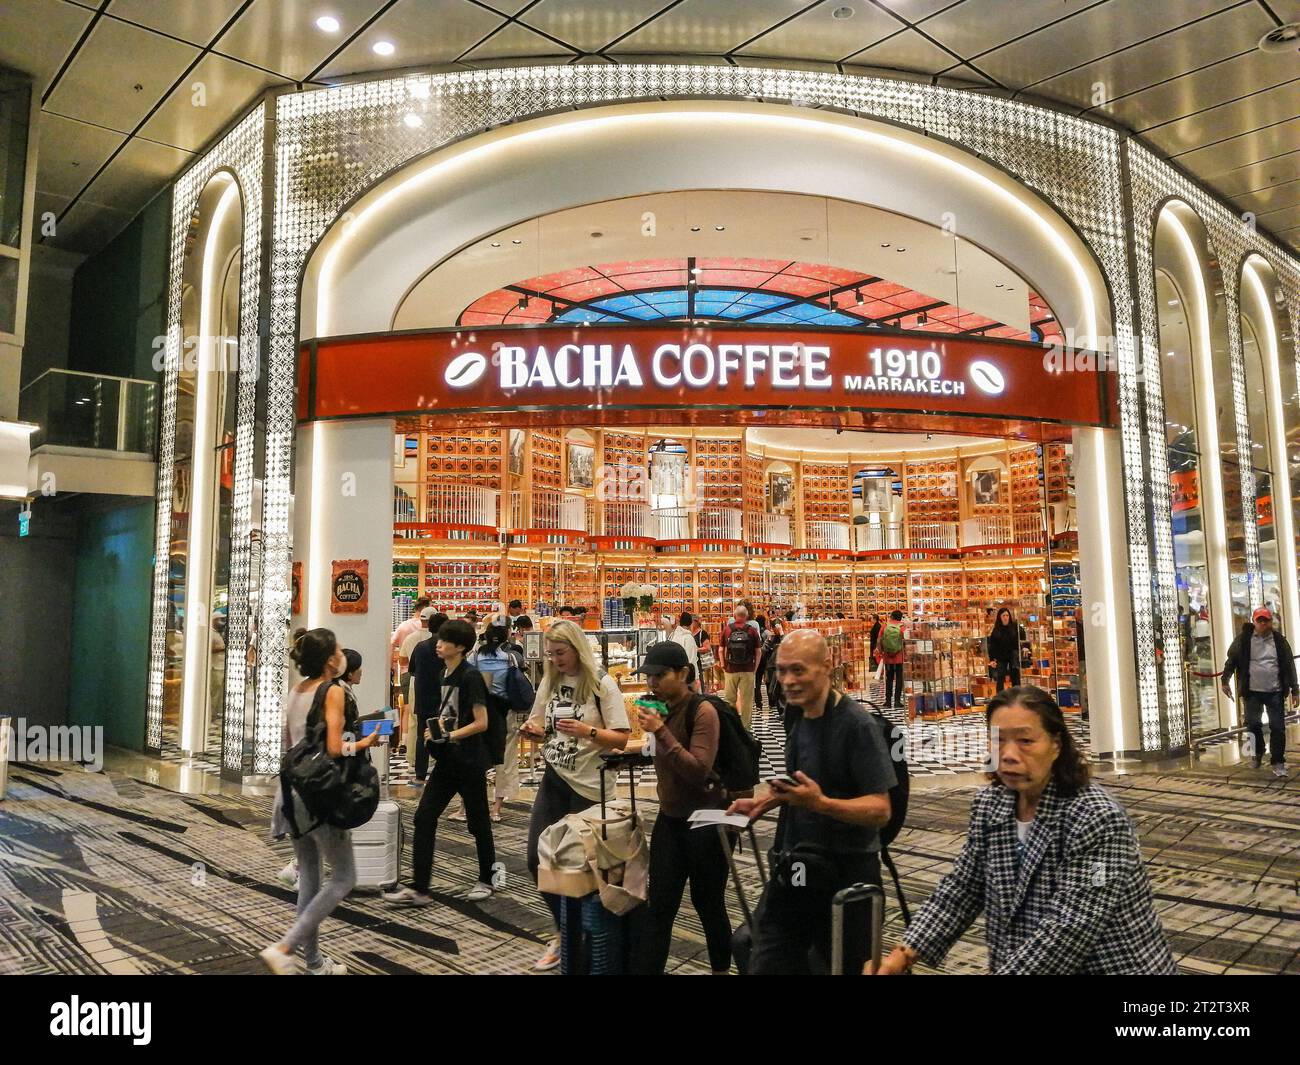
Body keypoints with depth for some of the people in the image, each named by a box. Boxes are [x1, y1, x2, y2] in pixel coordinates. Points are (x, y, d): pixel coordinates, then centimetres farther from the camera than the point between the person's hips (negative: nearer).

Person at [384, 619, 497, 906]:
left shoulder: (470, 676, -16)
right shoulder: (444, 675, 8)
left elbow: (481, 723, -18)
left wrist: (449, 735, -18)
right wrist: (435, 729, 1)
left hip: (469, 761, -8)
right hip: (447, 761, 8)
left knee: (477, 821, 8)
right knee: (424, 818, 2)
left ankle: (486, 880, 26)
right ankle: (419, 888, 7)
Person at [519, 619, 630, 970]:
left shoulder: (602, 684, -12)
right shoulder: (549, 681, 4)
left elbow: (621, 738, -13)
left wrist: (587, 731, -28)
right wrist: (532, 728, -8)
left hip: (587, 786, -5)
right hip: (554, 780, 6)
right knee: (537, 858, 4)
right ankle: (564, 932, 24)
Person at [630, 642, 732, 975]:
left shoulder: (702, 710, -20)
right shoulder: (664, 708, 1)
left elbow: (699, 771, -29)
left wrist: (661, 731, -31)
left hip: (703, 820, -6)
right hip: (669, 819, 6)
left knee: (707, 903, 11)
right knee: (658, 906, 5)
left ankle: (721, 969, 33)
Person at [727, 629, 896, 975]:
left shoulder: (856, 724, -19)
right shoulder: (795, 715, 4)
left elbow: (880, 809, -21)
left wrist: (820, 803, -36)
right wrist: (763, 802, 3)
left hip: (844, 874, -7)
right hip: (793, 868, 7)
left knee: (844, 965, 13)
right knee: (767, 964, 11)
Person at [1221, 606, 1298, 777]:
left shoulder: (1279, 640, 2)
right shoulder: (1244, 639, -1)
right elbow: (1232, 660, 5)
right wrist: (1225, 680, 2)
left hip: (1275, 692, 1)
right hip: (1252, 692, 0)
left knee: (1278, 727, 1)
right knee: (1253, 724, 5)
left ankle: (1278, 763, 10)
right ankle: (1258, 753, 30)